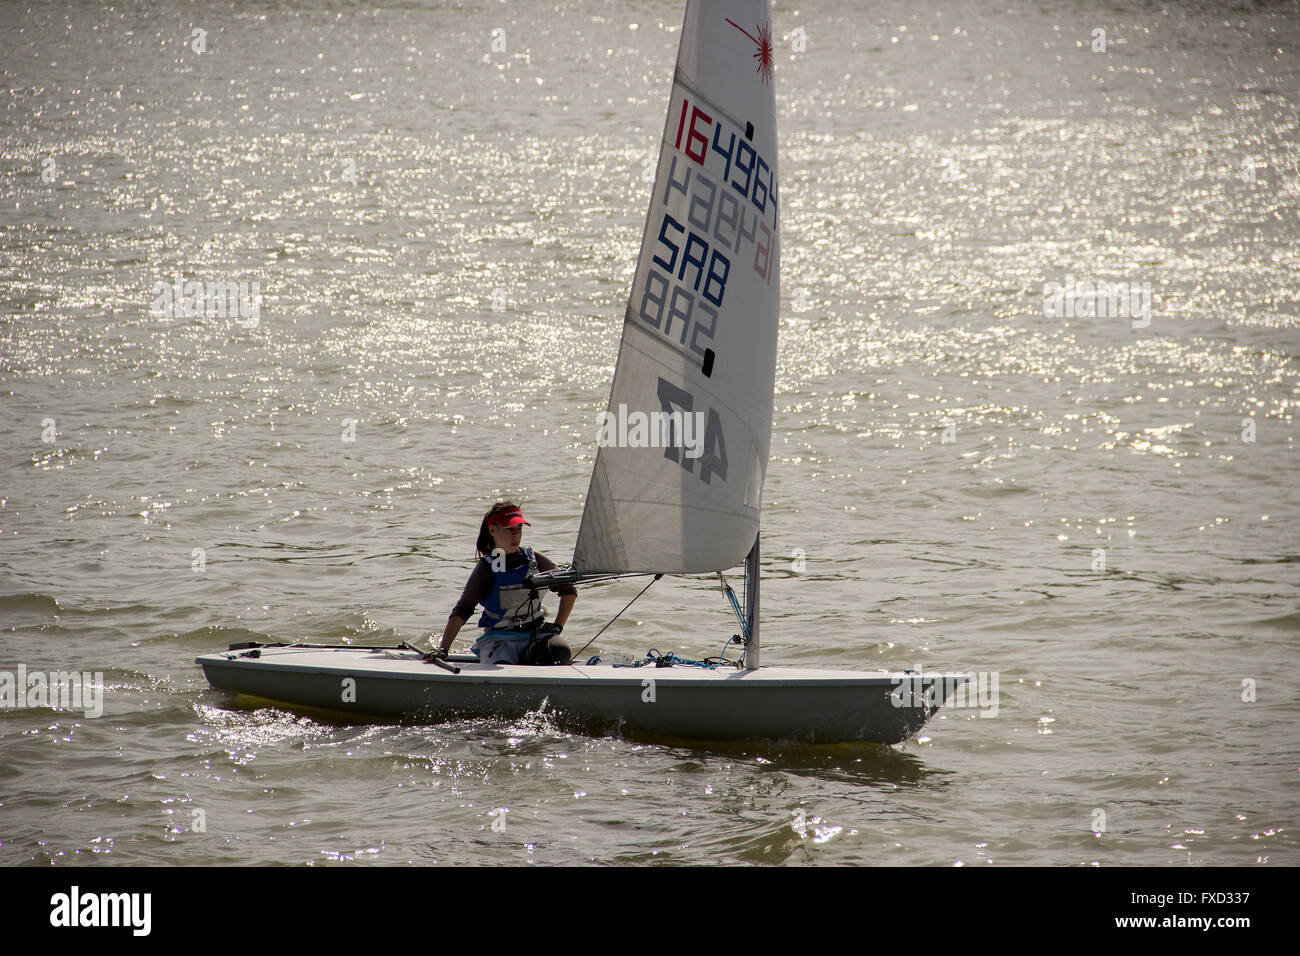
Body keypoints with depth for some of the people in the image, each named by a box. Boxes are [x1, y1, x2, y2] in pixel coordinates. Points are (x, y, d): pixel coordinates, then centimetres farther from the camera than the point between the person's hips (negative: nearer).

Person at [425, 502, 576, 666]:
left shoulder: (534, 560, 5)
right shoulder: (486, 568, -3)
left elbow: (569, 590, 16)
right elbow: (461, 611, -8)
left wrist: (557, 626, 3)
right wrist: (443, 649, -19)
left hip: (535, 634, 3)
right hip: (499, 638, -3)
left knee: (562, 651, -30)